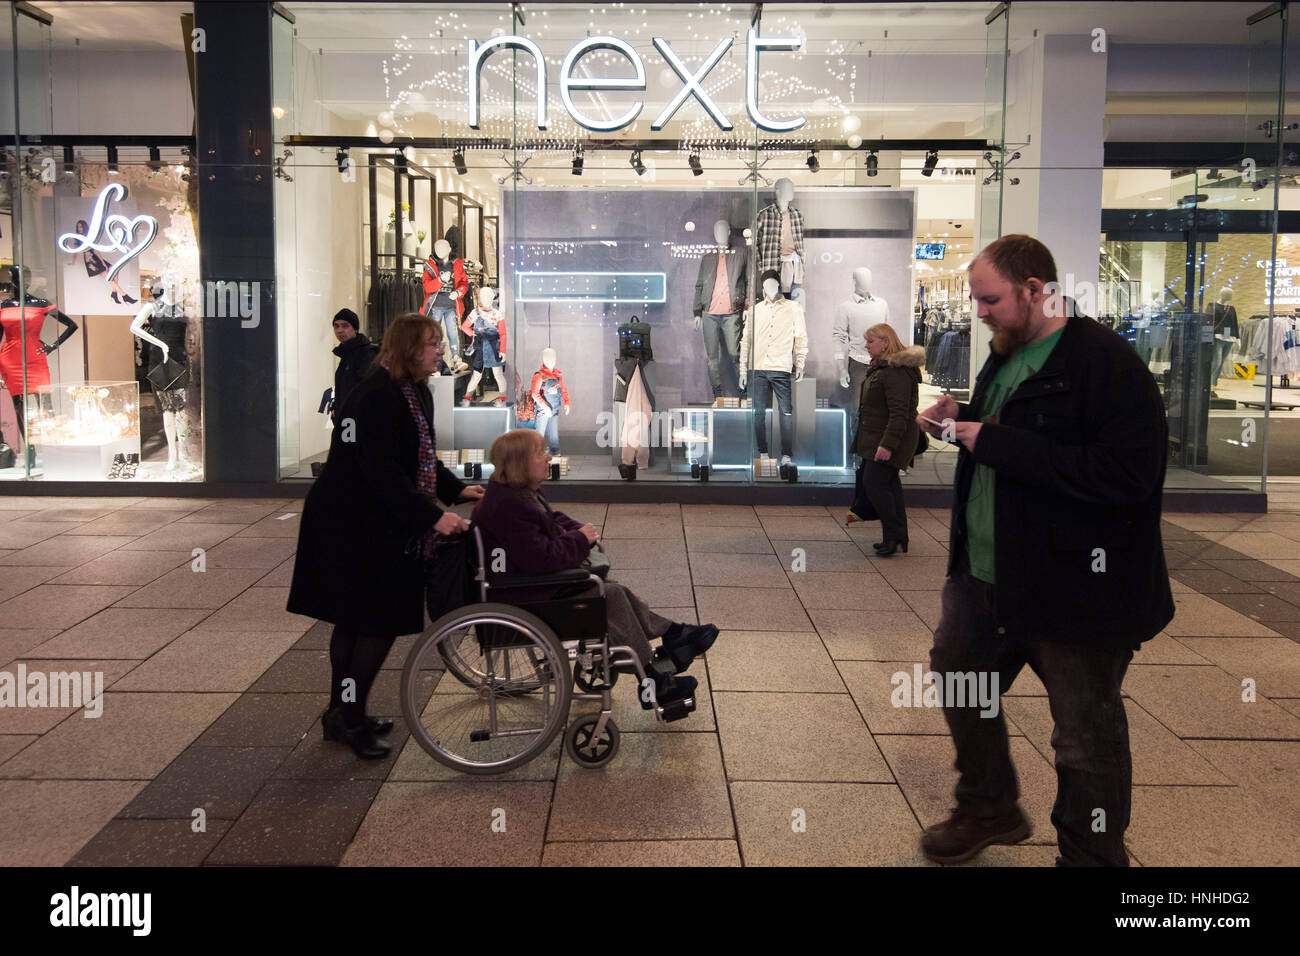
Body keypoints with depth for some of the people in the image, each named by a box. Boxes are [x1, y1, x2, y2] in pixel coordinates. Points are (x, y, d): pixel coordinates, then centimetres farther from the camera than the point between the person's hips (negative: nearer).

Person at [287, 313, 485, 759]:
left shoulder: (416, 392, 10)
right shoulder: (376, 398, -22)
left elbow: (421, 458, 19)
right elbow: (382, 473, -28)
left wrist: (456, 489, 6)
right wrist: (432, 517, -31)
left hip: (383, 526, 10)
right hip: (353, 529, -10)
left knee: (355, 620, 17)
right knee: (379, 621, -5)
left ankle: (343, 714, 28)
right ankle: (349, 718, 10)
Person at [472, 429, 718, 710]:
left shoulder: (522, 492, 8)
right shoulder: (507, 506, -27)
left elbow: (552, 521, 23)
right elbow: (540, 559, -31)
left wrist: (579, 530, 1)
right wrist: (580, 539, -17)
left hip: (542, 579, 11)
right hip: (525, 595, -11)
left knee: (613, 590, 5)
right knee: (610, 596, -12)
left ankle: (672, 635, 12)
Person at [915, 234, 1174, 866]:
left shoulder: (1108, 364, -20)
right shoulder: (1006, 358, 11)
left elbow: (1126, 476, -30)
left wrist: (994, 443, -27)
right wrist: (962, 421, 2)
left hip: (1074, 593, -9)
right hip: (984, 574, 9)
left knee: (1086, 741, 7)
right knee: (958, 683, 21)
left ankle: (1089, 856, 28)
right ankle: (988, 812, 44)